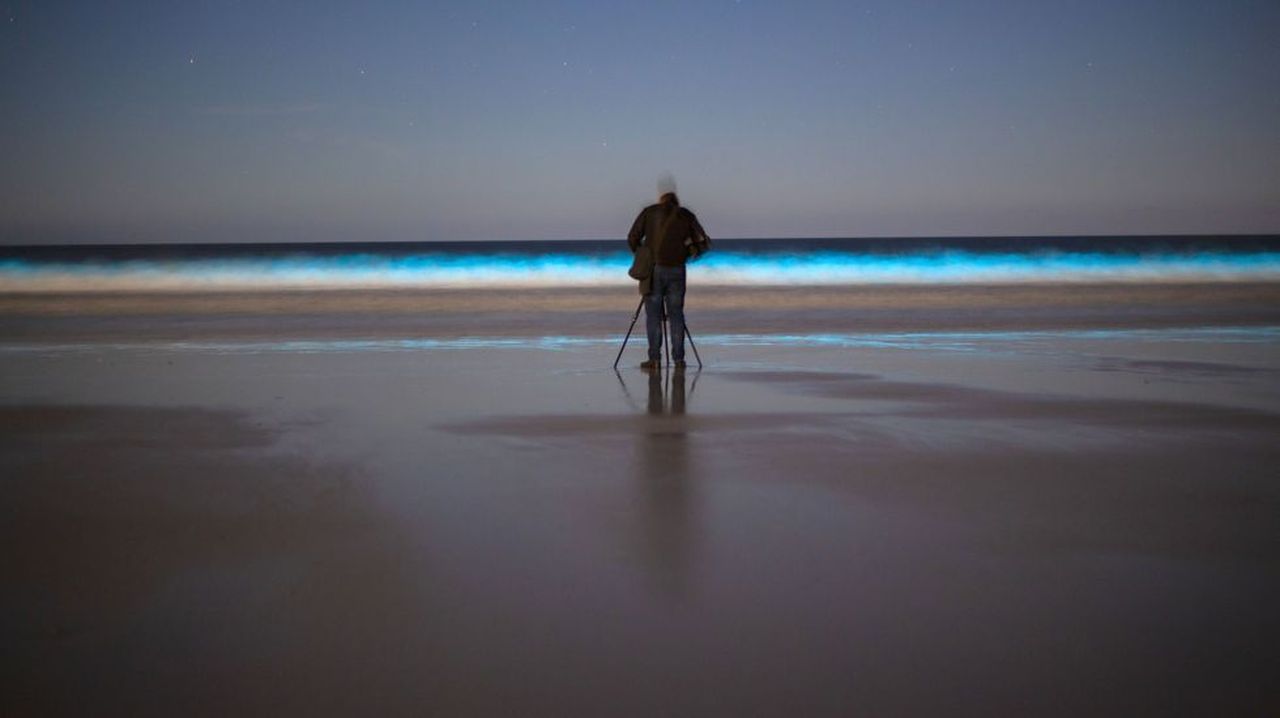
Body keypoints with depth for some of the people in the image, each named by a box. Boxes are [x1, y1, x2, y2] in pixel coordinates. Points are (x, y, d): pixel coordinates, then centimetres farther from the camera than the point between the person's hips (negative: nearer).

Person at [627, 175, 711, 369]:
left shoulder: (649, 212, 0)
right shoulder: (687, 215, 4)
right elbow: (704, 243, 5)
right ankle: (678, 359, 4)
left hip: (653, 271, -1)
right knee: (676, 315, 8)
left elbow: (632, 239, 1)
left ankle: (654, 358, -4)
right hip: (677, 271, 2)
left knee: (653, 315, 2)